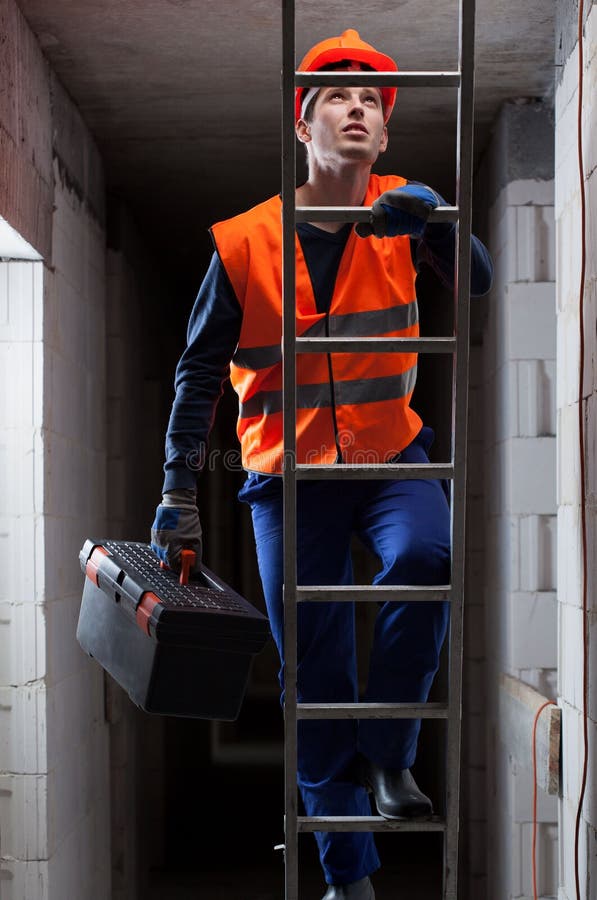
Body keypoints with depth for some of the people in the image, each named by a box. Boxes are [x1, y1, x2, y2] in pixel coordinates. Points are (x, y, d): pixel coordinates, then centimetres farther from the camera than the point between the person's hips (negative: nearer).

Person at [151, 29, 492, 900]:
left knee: (425, 554, -32)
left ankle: (389, 754, -12)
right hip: (288, 473, 0)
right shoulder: (244, 242, -6)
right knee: (315, 672, 2)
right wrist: (179, 490, -4)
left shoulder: (399, 211, -2)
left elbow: (480, 283, -13)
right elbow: (201, 370, 1)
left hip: (390, 457, 0)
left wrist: (435, 222, -32)